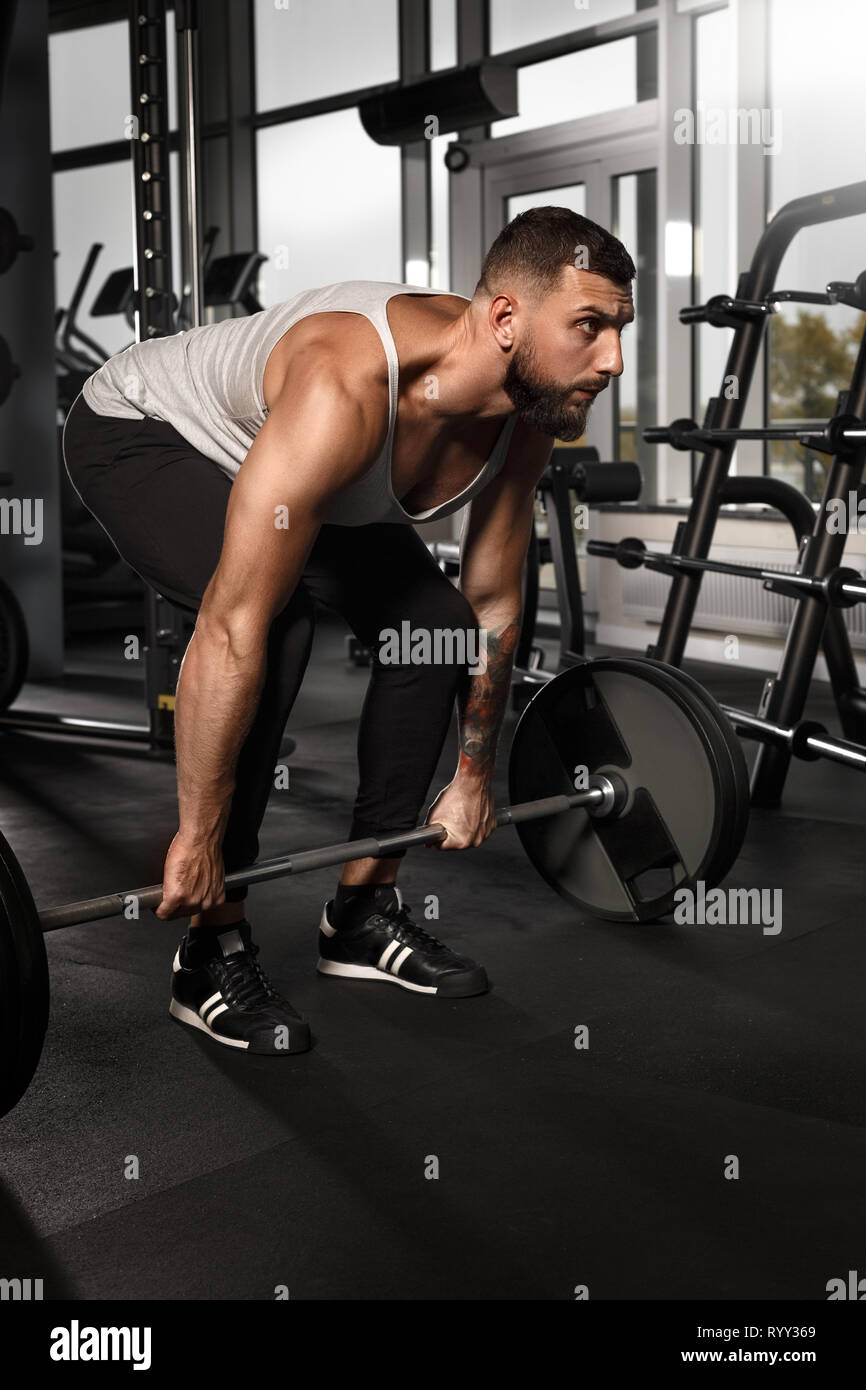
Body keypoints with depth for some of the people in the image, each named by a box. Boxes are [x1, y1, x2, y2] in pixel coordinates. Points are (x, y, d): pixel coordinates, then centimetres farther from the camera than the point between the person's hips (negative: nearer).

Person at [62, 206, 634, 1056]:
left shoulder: (527, 414, -18)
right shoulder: (349, 389, -43)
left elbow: (493, 604, -4)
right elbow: (232, 627, -41)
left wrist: (475, 775, 3)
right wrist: (196, 838, -34)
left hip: (275, 456, 8)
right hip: (141, 435, -7)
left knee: (434, 623, -4)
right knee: (275, 628, -31)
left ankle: (363, 915, 10)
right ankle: (212, 955, -15)